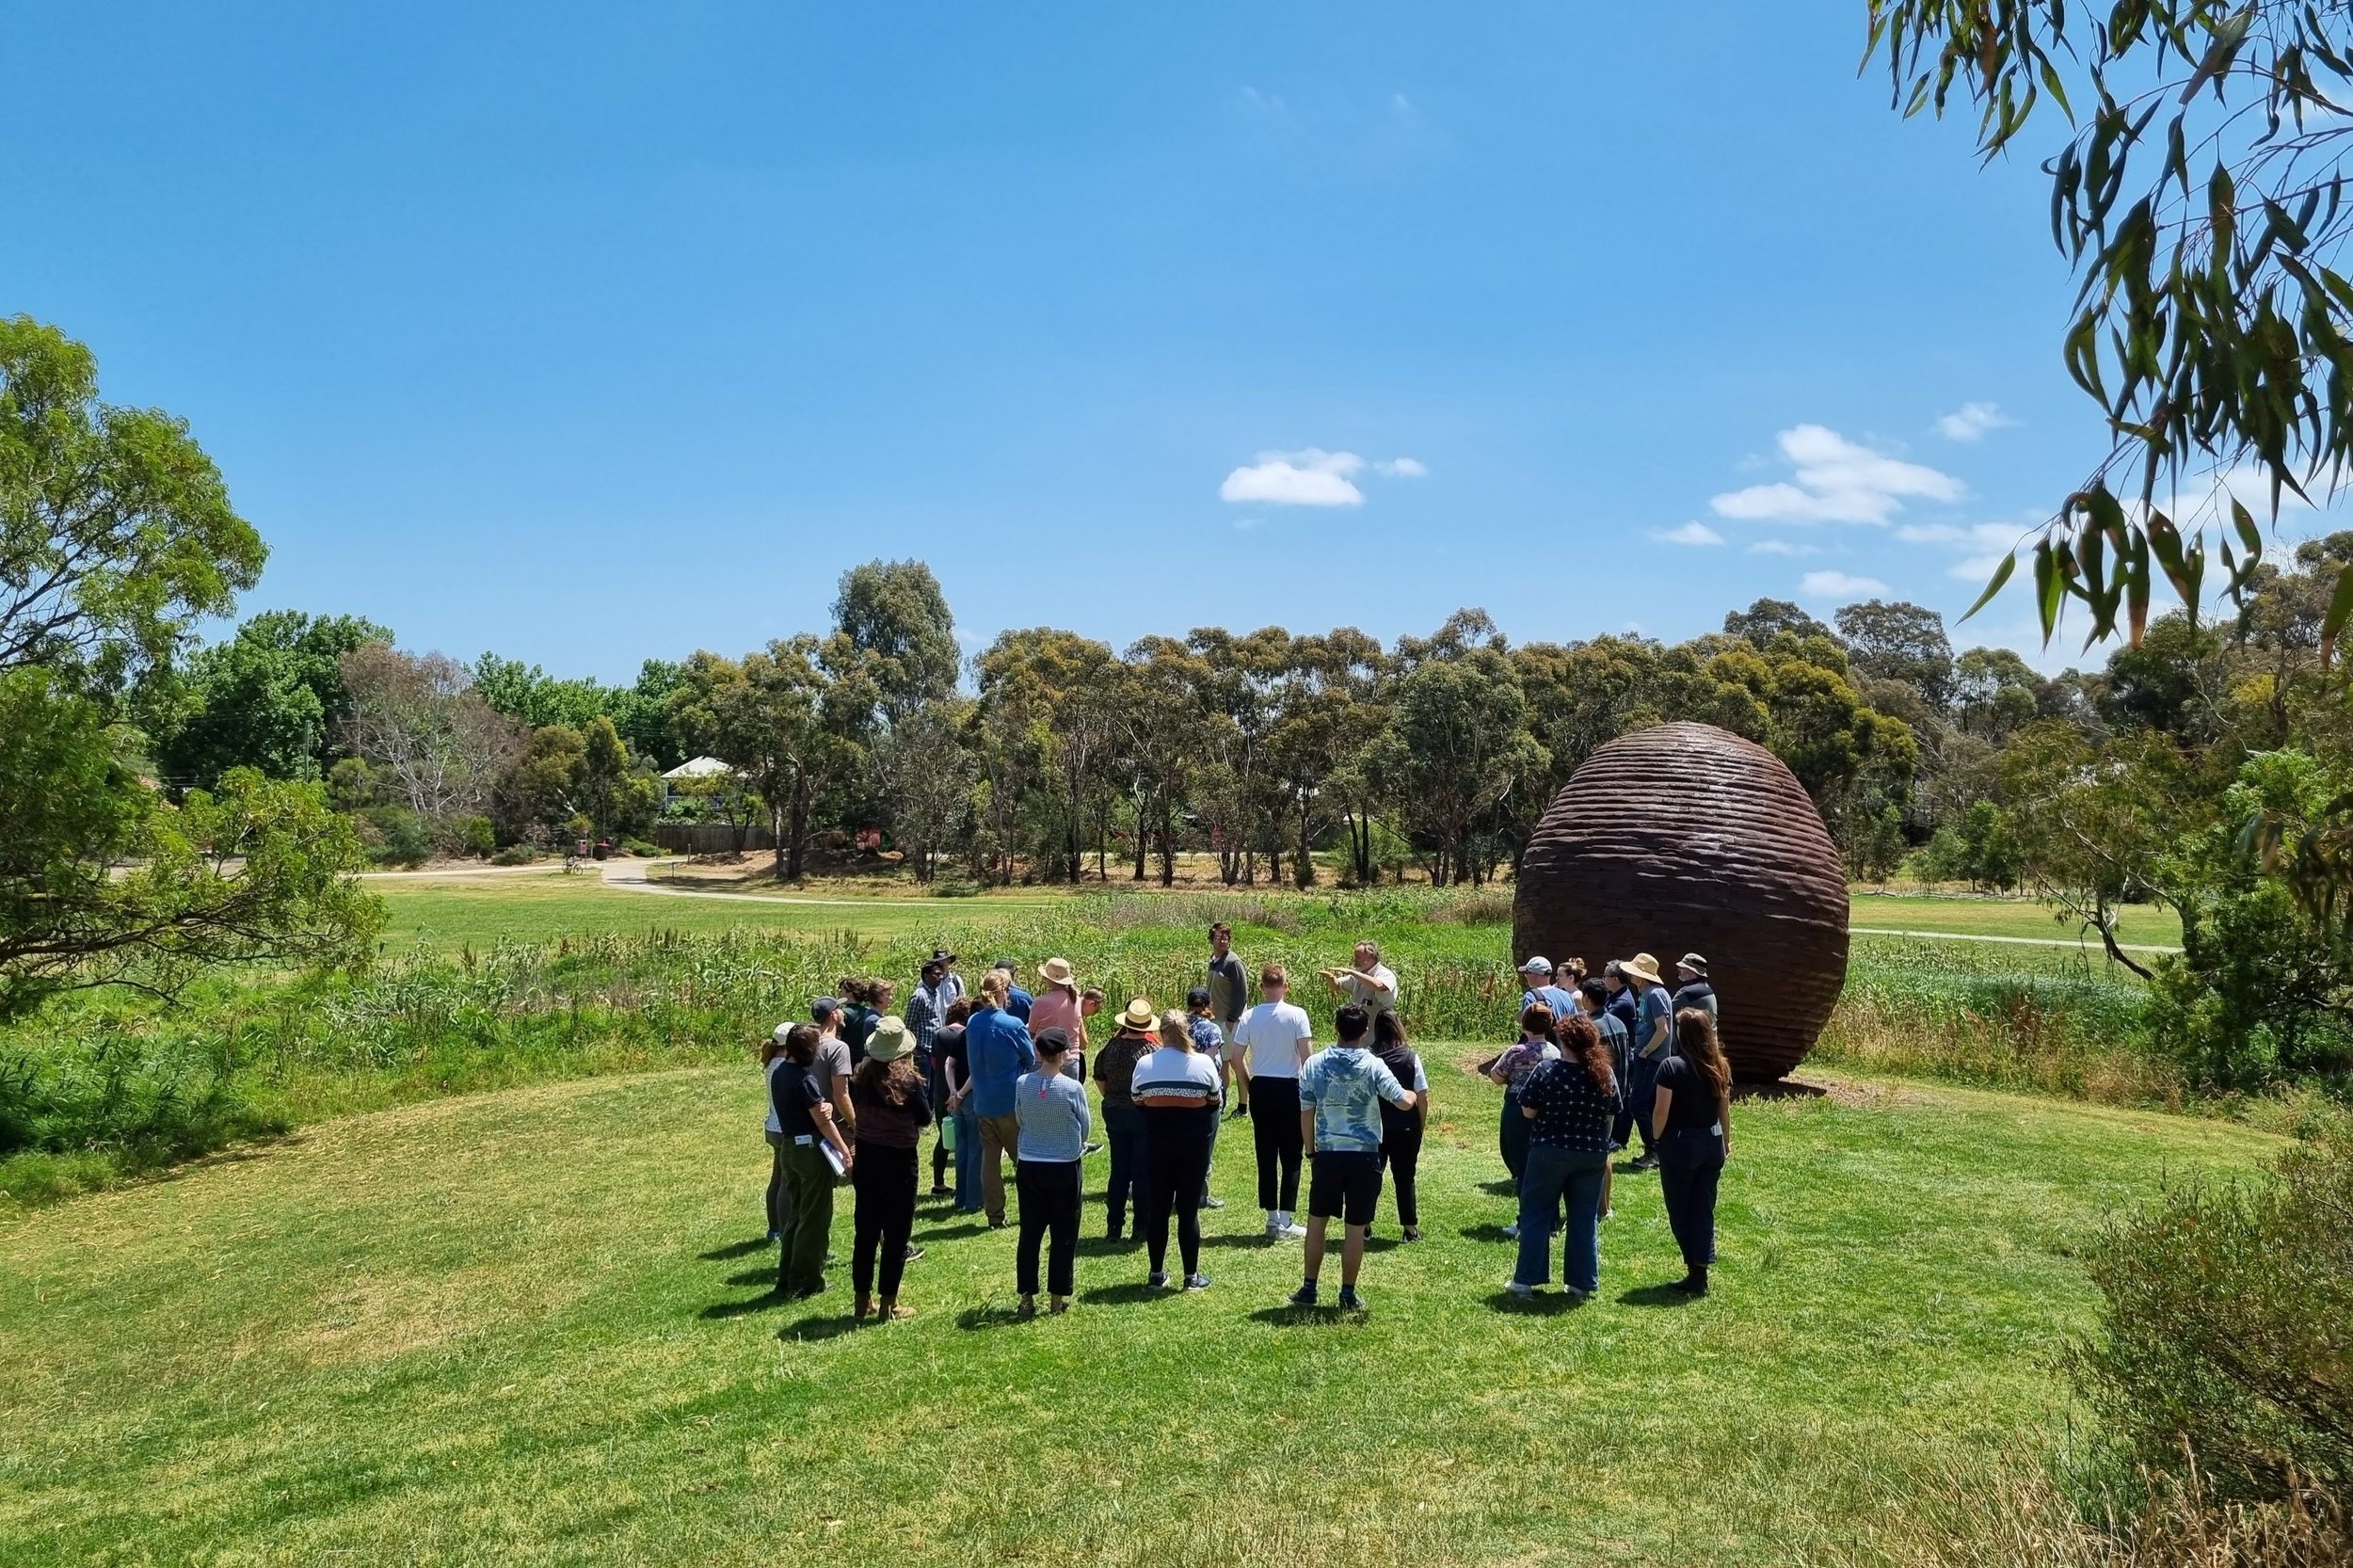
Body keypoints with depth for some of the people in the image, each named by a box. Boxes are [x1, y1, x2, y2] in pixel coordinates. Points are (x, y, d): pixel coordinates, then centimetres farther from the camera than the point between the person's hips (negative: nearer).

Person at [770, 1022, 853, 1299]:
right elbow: (823, 1121, -16)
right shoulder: (804, 1078, -20)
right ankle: (805, 1282, 8)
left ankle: (786, 1278, 24)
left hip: (789, 1147, 8)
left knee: (796, 1214, 19)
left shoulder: (778, 1074, 7)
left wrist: (823, 1106, -11)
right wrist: (845, 1151, -8)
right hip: (812, 1150, -8)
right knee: (815, 1218, 3)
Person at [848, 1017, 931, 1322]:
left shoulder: (860, 1074, -4)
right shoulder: (908, 1080, -18)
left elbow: (854, 1105, 9)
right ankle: (888, 1305, 8)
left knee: (865, 1229, 14)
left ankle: (863, 1300, 22)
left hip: (866, 1156, 5)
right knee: (896, 1232, 5)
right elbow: (925, 1118, -8)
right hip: (899, 1160, -5)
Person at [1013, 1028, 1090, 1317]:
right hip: (1064, 1167, -2)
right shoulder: (1073, 1088, -15)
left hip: (1028, 1166, 3)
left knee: (1030, 1233, 11)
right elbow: (1085, 1127, -3)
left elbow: (1019, 1120, 5)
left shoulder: (1022, 1084, -8)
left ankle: (1027, 1297, 15)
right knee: (1064, 1235, 10)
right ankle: (1058, 1297, 15)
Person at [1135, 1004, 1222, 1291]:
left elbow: (1138, 1104, 3)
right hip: (1195, 1141, -1)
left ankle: (1157, 1274, 16)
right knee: (1189, 1210, 5)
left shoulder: (1145, 1064, -4)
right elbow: (1214, 1102, 2)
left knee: (1157, 1209, 10)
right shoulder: (1204, 1063, -6)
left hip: (1157, 1141, 1)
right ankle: (1192, 1276, 10)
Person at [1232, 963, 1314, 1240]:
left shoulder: (1248, 1017, -1)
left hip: (1260, 1089, 3)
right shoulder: (1297, 1015, -10)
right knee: (1291, 1157, 5)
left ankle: (1272, 1220, 17)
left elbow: (1237, 1059, 0)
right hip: (1289, 1089, -3)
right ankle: (1284, 1222, 5)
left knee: (1266, 1156, 11)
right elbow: (1305, 1056, -13)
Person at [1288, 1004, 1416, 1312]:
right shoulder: (1373, 1065, -9)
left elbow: (1306, 1112, 0)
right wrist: (1411, 1094, 12)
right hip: (1364, 1155, -1)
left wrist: (1310, 1149, 12)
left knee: (1317, 1221, 15)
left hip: (1328, 1154, 2)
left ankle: (1308, 1289, 20)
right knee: (1355, 1228, 7)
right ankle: (1348, 1295, 13)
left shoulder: (1314, 1064, -3)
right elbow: (1403, 1102, -12)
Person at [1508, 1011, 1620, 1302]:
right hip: (1592, 1155, 3)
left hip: (1550, 1151, -3)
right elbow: (1610, 1116, 6)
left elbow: (1528, 1112, -11)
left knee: (1536, 1215, 8)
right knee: (1585, 1218, 12)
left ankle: (1526, 1280, 11)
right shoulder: (1606, 1074, -5)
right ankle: (1582, 1283, 16)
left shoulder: (1547, 1071, -16)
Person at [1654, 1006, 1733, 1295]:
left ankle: (1695, 1270, 5)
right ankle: (1699, 1273, 11)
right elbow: (1725, 1108, 9)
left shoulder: (1671, 1066, -16)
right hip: (1712, 1143, 5)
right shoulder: (1719, 1066, 2)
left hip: (1680, 1144, -5)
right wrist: (1726, 1142, 21)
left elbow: (1661, 1111, -16)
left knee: (1680, 1211, 7)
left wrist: (1657, 1139, -1)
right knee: (1704, 1209, 11)